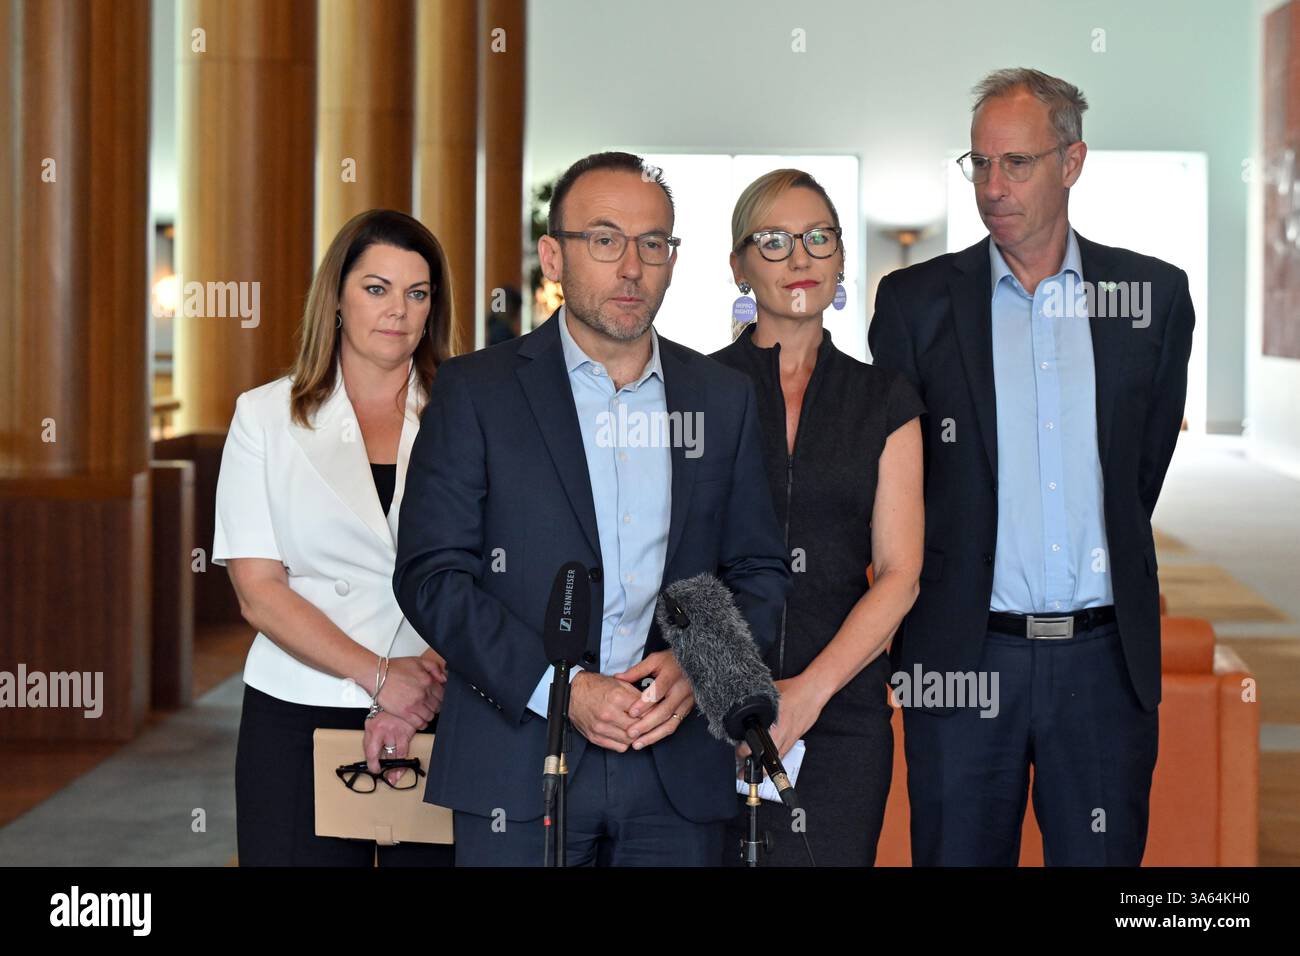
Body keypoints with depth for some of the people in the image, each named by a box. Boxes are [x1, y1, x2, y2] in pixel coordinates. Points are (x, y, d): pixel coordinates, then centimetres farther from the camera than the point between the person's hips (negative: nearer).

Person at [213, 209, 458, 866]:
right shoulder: (265, 415, 5)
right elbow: (258, 590, -3)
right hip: (300, 719, -1)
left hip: (438, 715, 1)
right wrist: (377, 674, -14)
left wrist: (442, 662, -15)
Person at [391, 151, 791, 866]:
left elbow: (761, 572, 12)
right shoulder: (475, 391, 1)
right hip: (518, 769, -2)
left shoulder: (724, 398, 10)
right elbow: (431, 574, -5)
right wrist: (561, 690, -14)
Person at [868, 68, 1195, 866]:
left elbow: (1149, 459, 14)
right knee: (960, 853, 6)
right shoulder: (916, 301, 2)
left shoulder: (1154, 294, 5)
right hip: (965, 653, -1)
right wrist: (950, 577, 8)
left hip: (1108, 654, 1)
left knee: (1103, 854, 7)